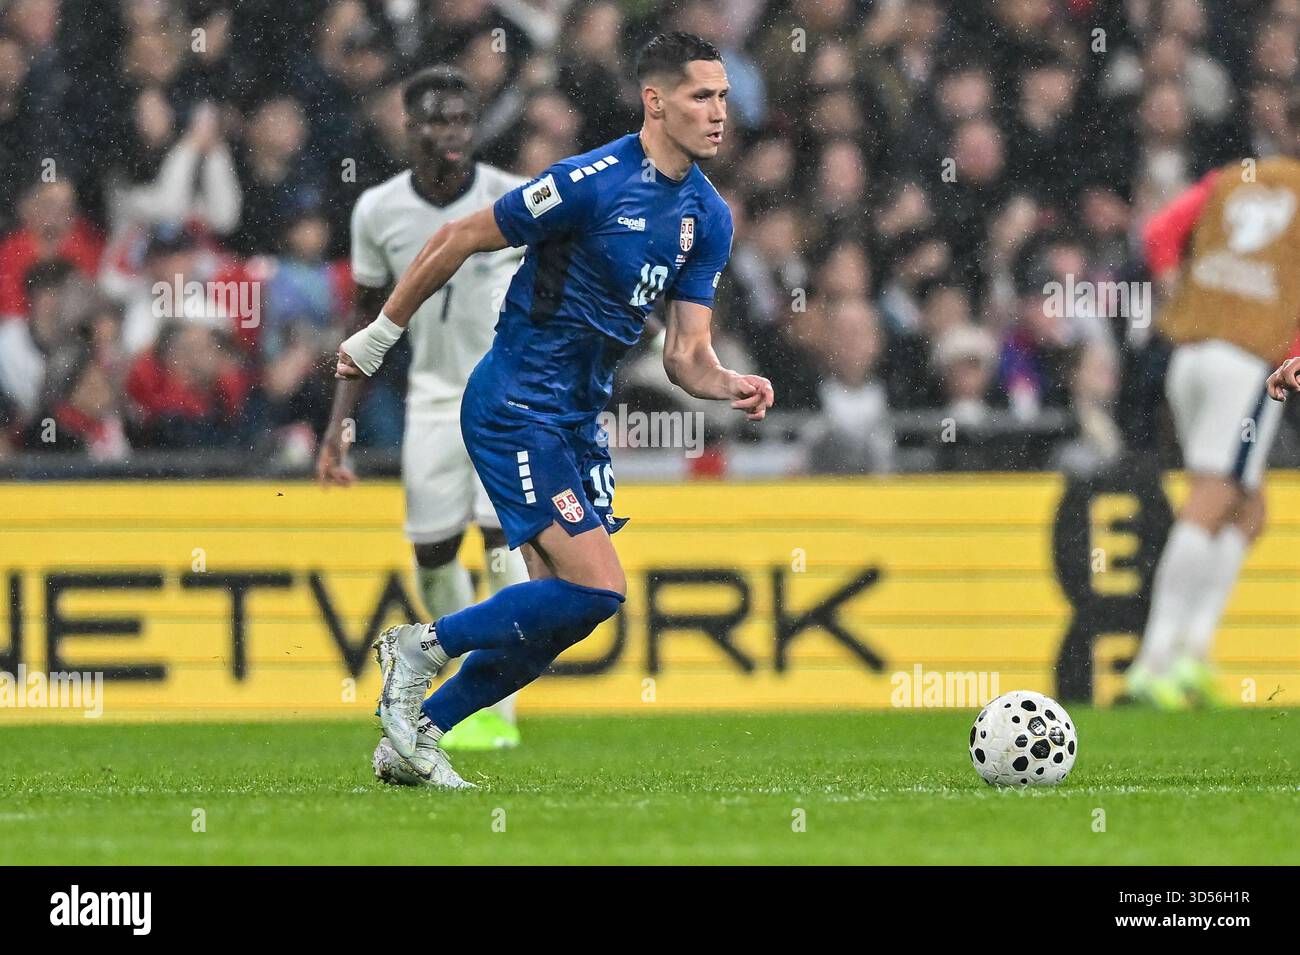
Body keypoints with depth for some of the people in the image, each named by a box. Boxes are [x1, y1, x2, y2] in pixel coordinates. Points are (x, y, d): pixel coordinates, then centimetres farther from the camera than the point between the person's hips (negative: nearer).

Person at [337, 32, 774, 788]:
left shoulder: (709, 218, 6)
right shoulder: (594, 181, -17)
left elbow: (685, 355, 6)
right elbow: (459, 241, -8)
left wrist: (731, 385, -17)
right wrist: (382, 333, -2)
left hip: (579, 421, 8)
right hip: (516, 407, -8)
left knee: (557, 615, 5)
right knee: (598, 589, -17)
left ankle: (417, 730, 18)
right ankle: (422, 647, -1)